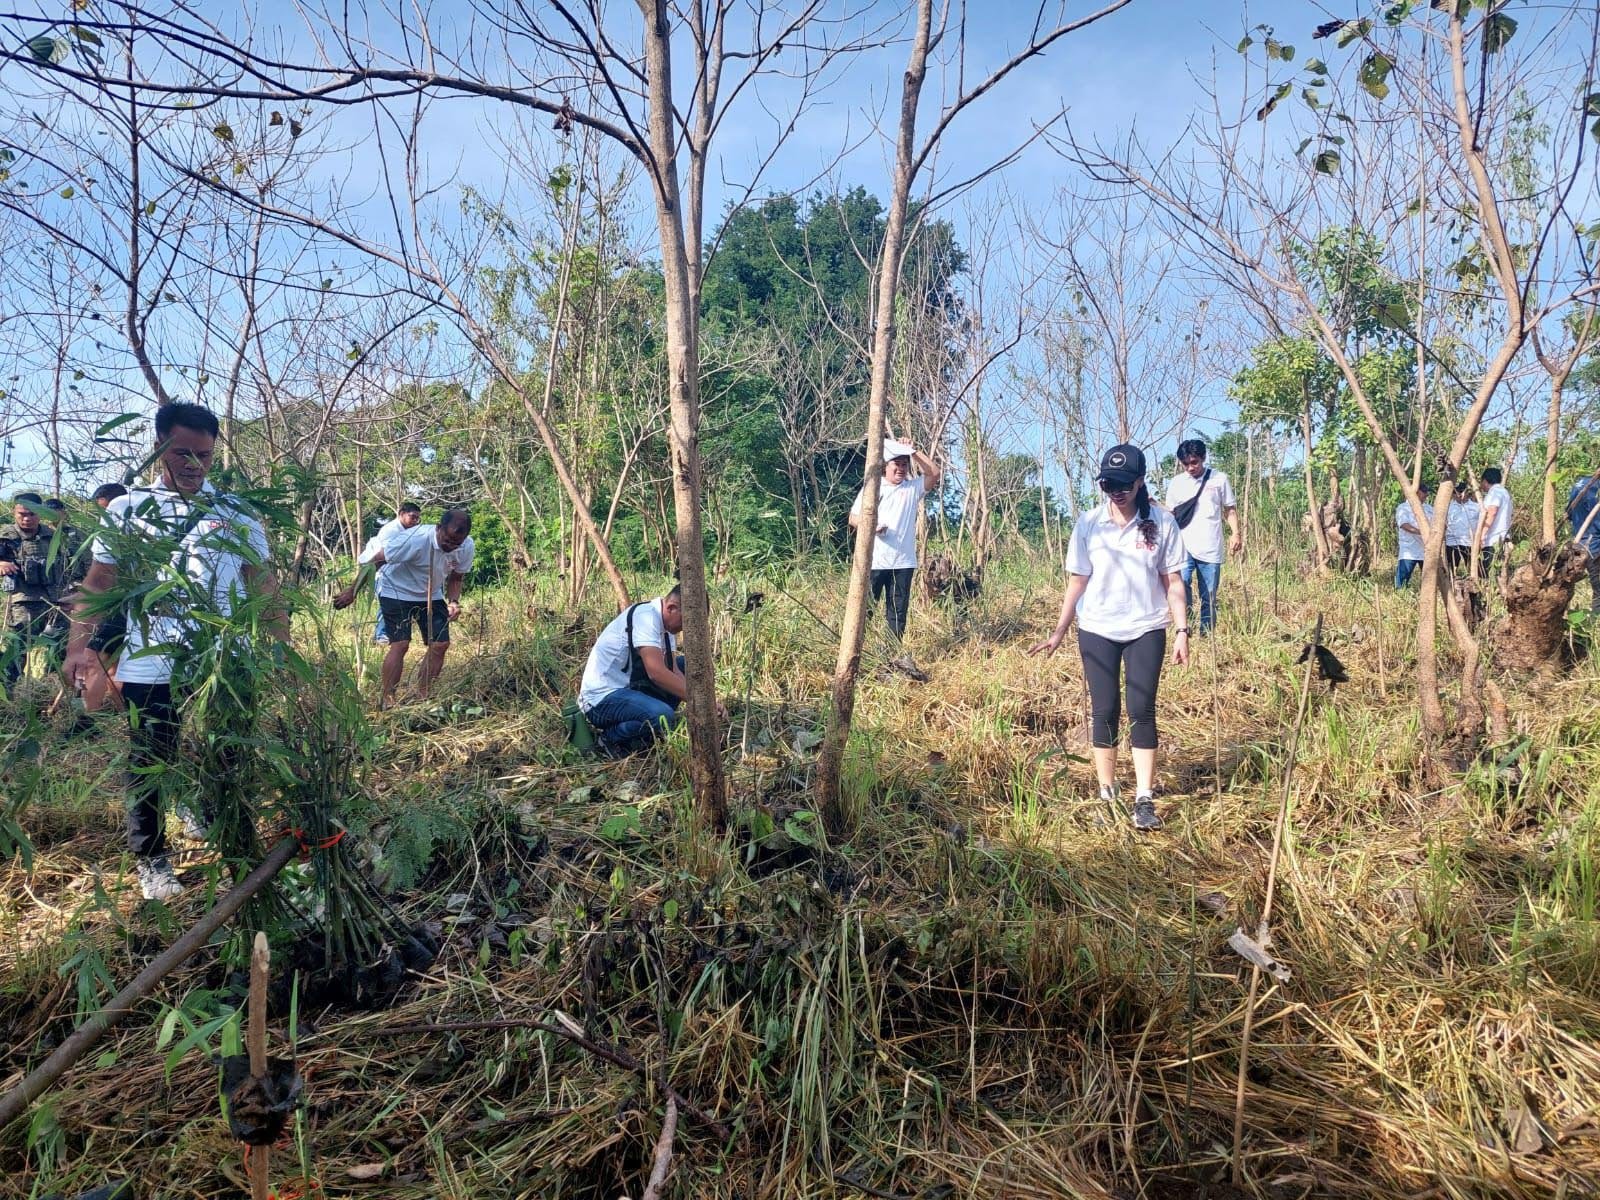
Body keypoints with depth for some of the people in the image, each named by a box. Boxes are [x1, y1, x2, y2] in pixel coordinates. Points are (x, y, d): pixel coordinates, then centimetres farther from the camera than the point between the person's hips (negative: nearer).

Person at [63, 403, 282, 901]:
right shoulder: (126, 510, 3)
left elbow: (264, 584, 7)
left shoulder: (237, 513, 6)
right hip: (149, 668, -1)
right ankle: (151, 858, 27)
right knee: (148, 766, 10)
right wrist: (79, 645, -12)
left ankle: (199, 807, 43)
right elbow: (98, 583, 1)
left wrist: (282, 644, 0)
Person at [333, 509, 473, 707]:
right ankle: (387, 699, -6)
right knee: (400, 644, -16)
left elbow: (456, 578, 0)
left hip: (431, 595, 5)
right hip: (397, 592, -5)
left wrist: (454, 601, -20)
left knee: (440, 645, -4)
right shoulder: (415, 540, -33)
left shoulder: (466, 547, -18)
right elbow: (375, 561, -22)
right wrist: (352, 592, -16)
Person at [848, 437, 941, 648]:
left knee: (898, 610, 6)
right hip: (874, 561, -2)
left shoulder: (913, 488, 10)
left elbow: (934, 473, -4)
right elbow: (853, 518, 5)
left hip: (903, 561, 2)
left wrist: (913, 451, -6)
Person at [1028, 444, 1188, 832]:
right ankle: (1107, 795, 14)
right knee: (1105, 712, 5)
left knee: (1142, 711, -4)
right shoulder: (1089, 524, -3)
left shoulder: (1162, 523, -4)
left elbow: (1172, 582, 1)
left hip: (1146, 630, -1)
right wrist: (1058, 632, 1)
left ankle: (1143, 799, 0)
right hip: (1097, 631, 1)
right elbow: (1077, 582, 2)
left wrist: (1181, 630, -5)